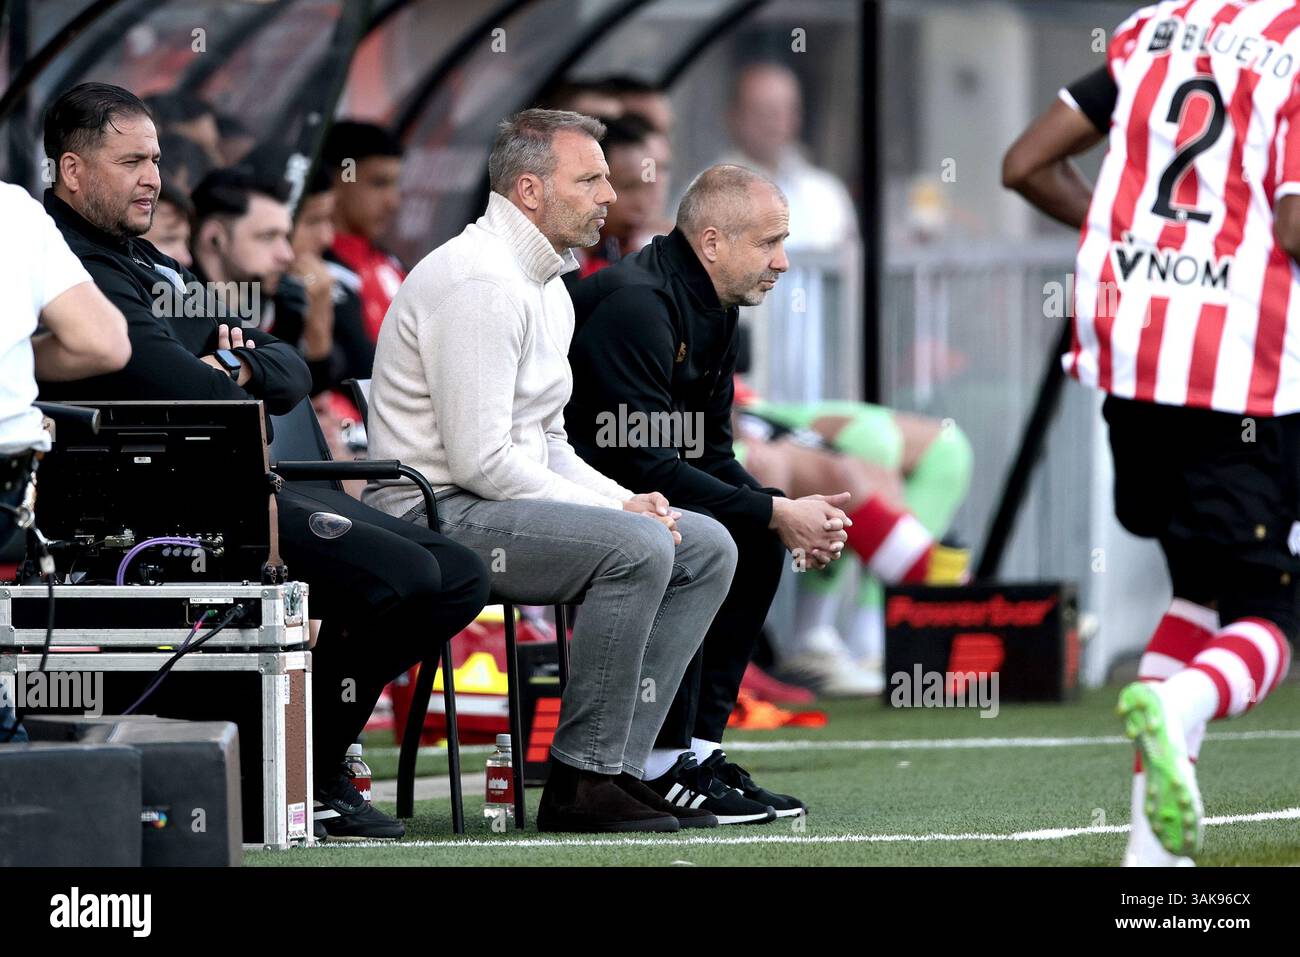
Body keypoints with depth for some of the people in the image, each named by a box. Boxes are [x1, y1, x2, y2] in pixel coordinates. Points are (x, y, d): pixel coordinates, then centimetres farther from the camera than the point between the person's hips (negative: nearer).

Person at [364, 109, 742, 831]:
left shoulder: (546, 286, 17)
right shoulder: (480, 280, -17)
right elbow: (481, 461, -22)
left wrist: (628, 501, 2)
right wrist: (618, 512, -16)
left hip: (508, 503, 11)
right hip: (434, 512, -11)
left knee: (707, 548, 2)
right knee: (636, 547, -29)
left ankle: (620, 765, -5)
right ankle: (582, 780, -21)